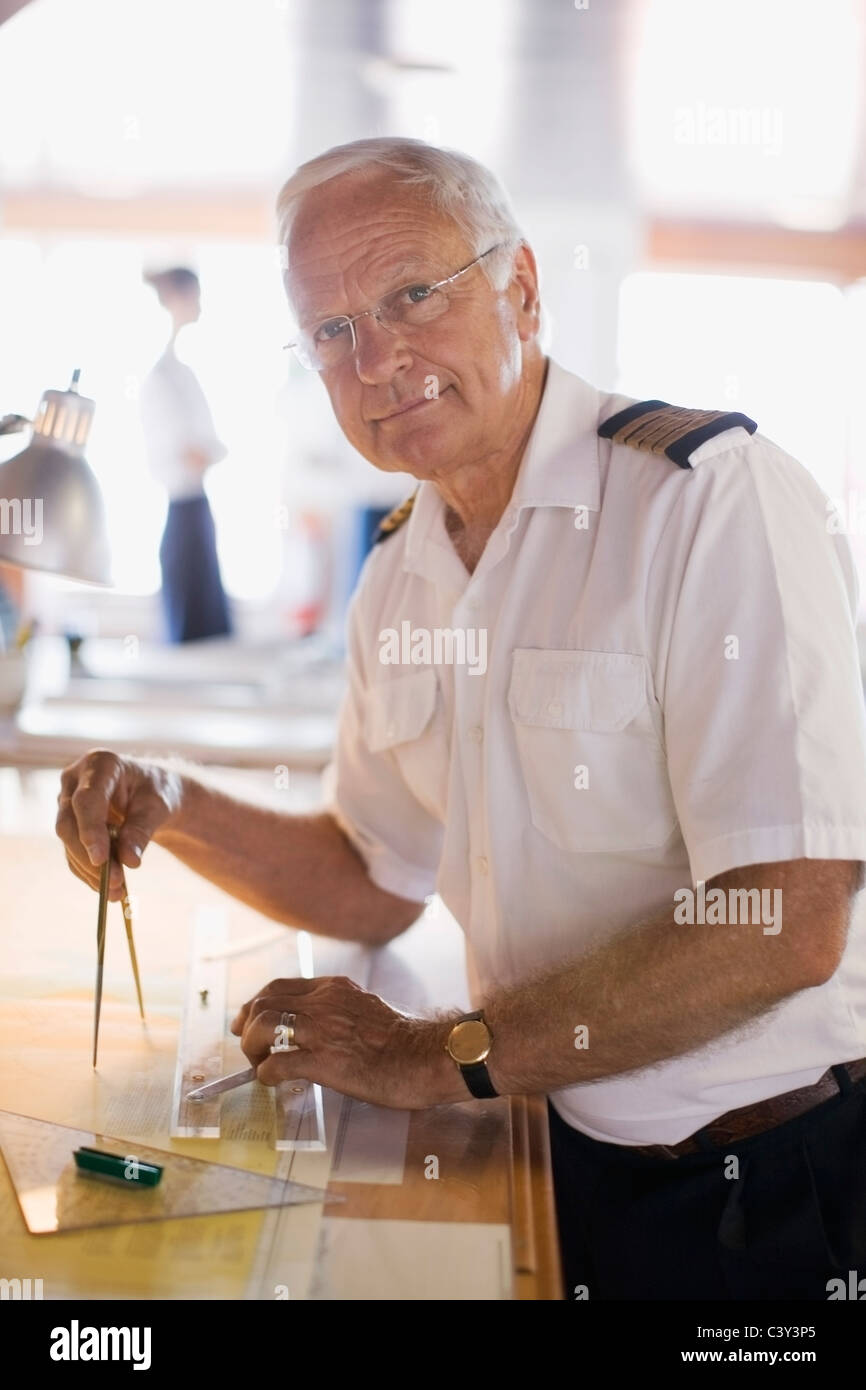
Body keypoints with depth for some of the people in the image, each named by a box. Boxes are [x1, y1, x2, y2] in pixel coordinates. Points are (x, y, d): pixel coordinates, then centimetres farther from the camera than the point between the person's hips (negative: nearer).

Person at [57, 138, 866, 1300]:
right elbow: (372, 885, 12)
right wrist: (171, 809, -5)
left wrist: (443, 1055, -19)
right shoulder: (396, 577, 3)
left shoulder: (715, 495, -20)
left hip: (767, 1189, -6)